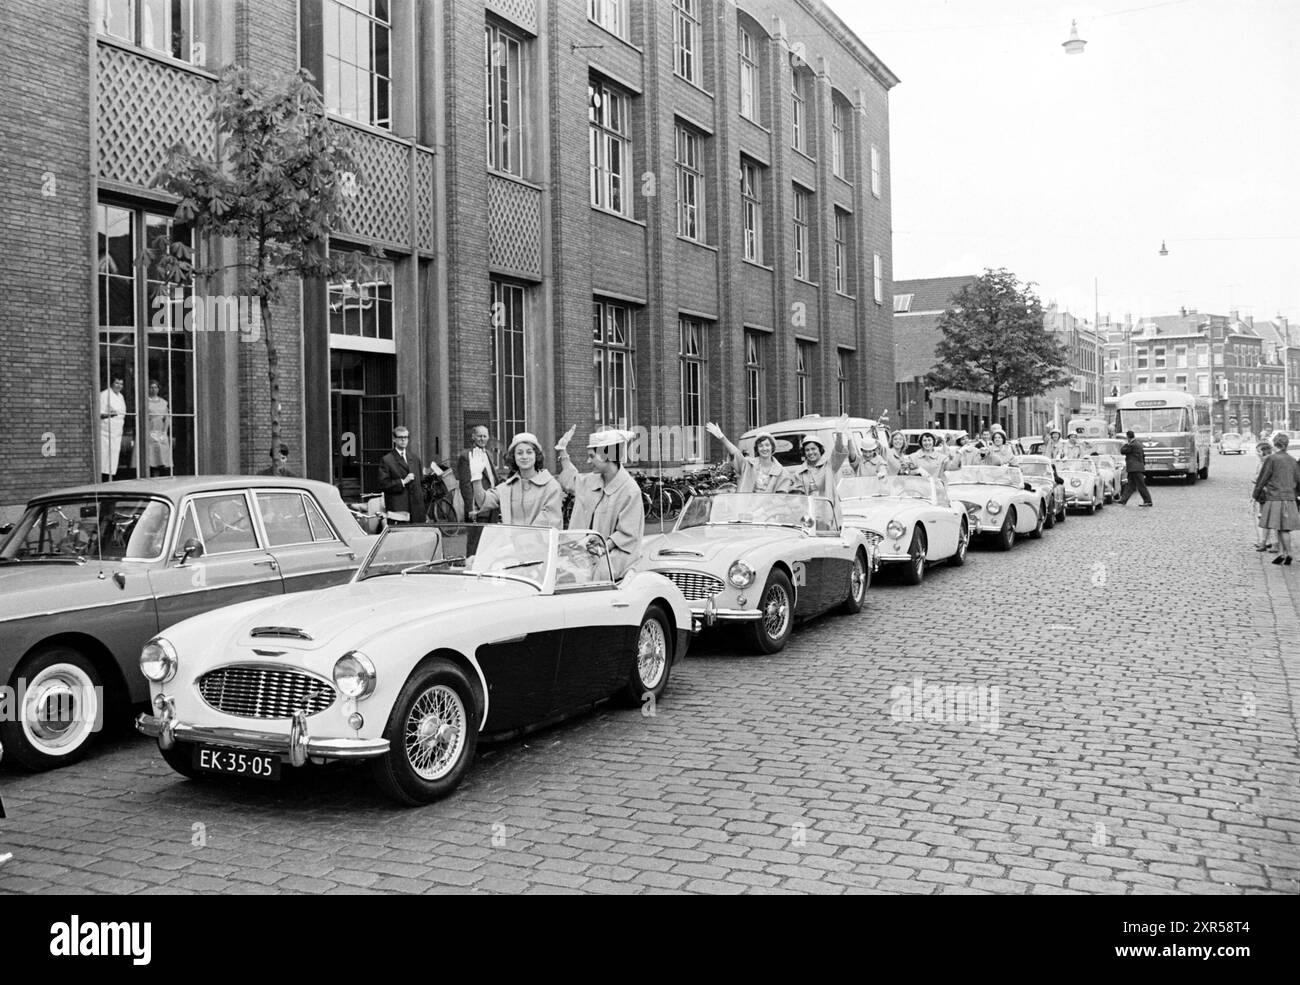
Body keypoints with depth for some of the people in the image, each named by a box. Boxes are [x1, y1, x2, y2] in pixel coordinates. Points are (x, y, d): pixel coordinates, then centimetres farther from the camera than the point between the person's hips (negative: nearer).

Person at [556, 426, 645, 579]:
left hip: (614, 554, -6)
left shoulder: (630, 490, -12)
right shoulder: (592, 481, 11)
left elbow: (627, 535, -13)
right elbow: (570, 482, 34)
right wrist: (562, 451, 29)